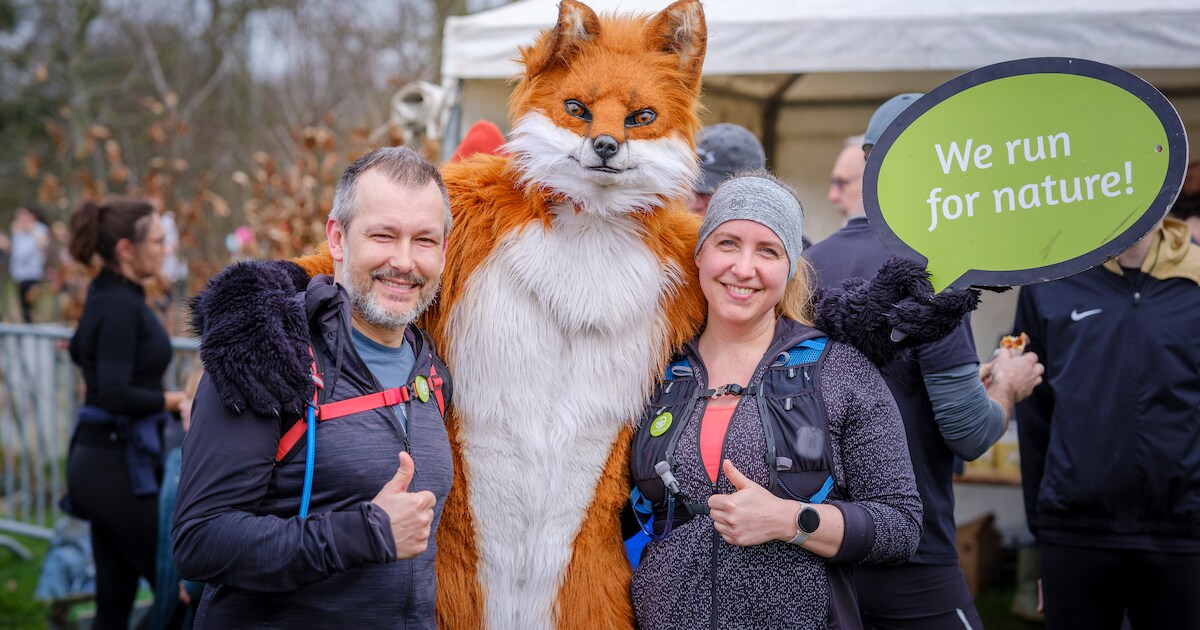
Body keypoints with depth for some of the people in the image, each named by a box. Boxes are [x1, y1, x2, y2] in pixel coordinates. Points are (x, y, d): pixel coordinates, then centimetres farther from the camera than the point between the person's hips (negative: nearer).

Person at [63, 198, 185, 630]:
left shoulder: (107, 295, 12)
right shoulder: (120, 306, -17)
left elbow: (81, 351, 31)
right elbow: (115, 395, -26)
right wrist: (173, 400, -19)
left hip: (101, 460, 9)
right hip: (121, 464, -9)